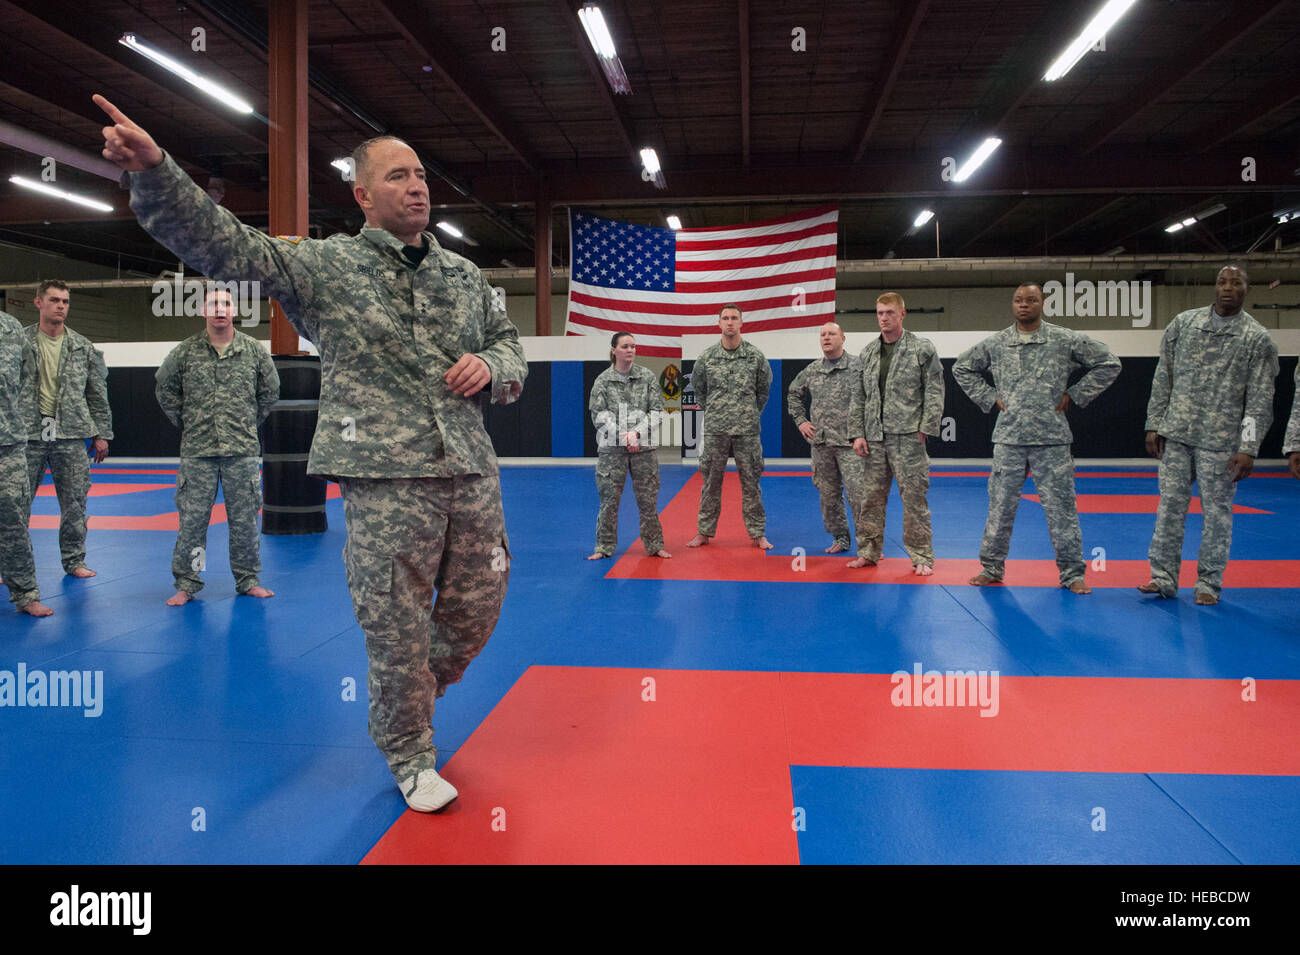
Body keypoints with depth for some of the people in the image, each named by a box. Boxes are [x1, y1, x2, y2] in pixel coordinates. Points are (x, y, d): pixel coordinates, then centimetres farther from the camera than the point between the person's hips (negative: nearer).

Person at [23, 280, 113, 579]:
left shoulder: (83, 347, 7)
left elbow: (98, 393, 9)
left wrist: (102, 433, 6)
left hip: (70, 434, 1)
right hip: (28, 434, -1)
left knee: (74, 503, 5)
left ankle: (74, 560, 17)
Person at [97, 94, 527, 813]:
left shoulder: (465, 276, 15)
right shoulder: (323, 265, 2)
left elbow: (511, 349, 22)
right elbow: (222, 244, -8)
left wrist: (490, 366, -2)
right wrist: (151, 170, -23)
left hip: (472, 473, 5)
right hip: (385, 482, -4)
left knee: (476, 611, 14)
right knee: (397, 630, 2)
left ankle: (414, 697, 43)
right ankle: (408, 756, 25)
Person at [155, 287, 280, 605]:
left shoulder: (255, 351, 3)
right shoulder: (184, 352, 1)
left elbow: (269, 391, 16)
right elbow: (165, 389, 16)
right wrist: (185, 423, 12)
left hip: (243, 450, 1)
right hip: (197, 451, 0)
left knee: (244, 518, 6)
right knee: (192, 518, 3)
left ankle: (248, 580, 18)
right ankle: (186, 583, 14)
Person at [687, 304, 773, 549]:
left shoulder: (756, 356, 0)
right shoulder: (706, 357, 1)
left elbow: (764, 388, 13)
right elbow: (698, 388, 15)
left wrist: (752, 414, 11)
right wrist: (711, 411, 11)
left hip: (747, 430, -1)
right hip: (714, 430, 1)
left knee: (751, 483, 4)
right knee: (711, 482, 7)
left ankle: (757, 533, 12)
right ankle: (704, 532, 16)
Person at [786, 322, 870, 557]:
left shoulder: (857, 367, -3)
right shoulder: (811, 371, 11)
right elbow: (793, 394, 27)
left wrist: (861, 435, -10)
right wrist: (800, 421, 15)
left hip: (850, 443, -5)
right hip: (820, 443, 5)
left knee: (858, 493, -10)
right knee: (828, 494, 10)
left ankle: (866, 546, -3)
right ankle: (840, 538, 23)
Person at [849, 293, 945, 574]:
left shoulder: (923, 348, 1)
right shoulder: (867, 353, 12)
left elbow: (934, 392, -2)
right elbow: (859, 396, 13)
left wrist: (925, 430, -9)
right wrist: (858, 433, 6)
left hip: (908, 436, -4)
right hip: (874, 437, 4)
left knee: (914, 497, -2)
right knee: (872, 497, 7)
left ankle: (921, 556, 8)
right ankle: (869, 551, 18)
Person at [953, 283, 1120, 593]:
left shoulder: (1066, 340, 0)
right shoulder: (995, 344, 6)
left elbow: (1108, 364, 6)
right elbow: (962, 368, 19)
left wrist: (1073, 395, 1)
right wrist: (990, 397, 8)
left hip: (1052, 439, -1)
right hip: (1008, 439, 2)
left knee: (1061, 506, 2)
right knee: (1000, 504, 6)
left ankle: (1072, 573, 13)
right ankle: (992, 567, 18)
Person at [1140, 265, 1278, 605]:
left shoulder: (1257, 338, -2)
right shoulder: (1183, 322, 6)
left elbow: (1260, 400, -4)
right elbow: (1163, 378, 9)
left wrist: (1248, 448, -10)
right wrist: (1154, 424, 5)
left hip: (1220, 440, -2)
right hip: (1176, 435, 3)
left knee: (1217, 510, 3)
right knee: (1170, 503, 4)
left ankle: (1209, 583, 14)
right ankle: (1164, 577, 12)